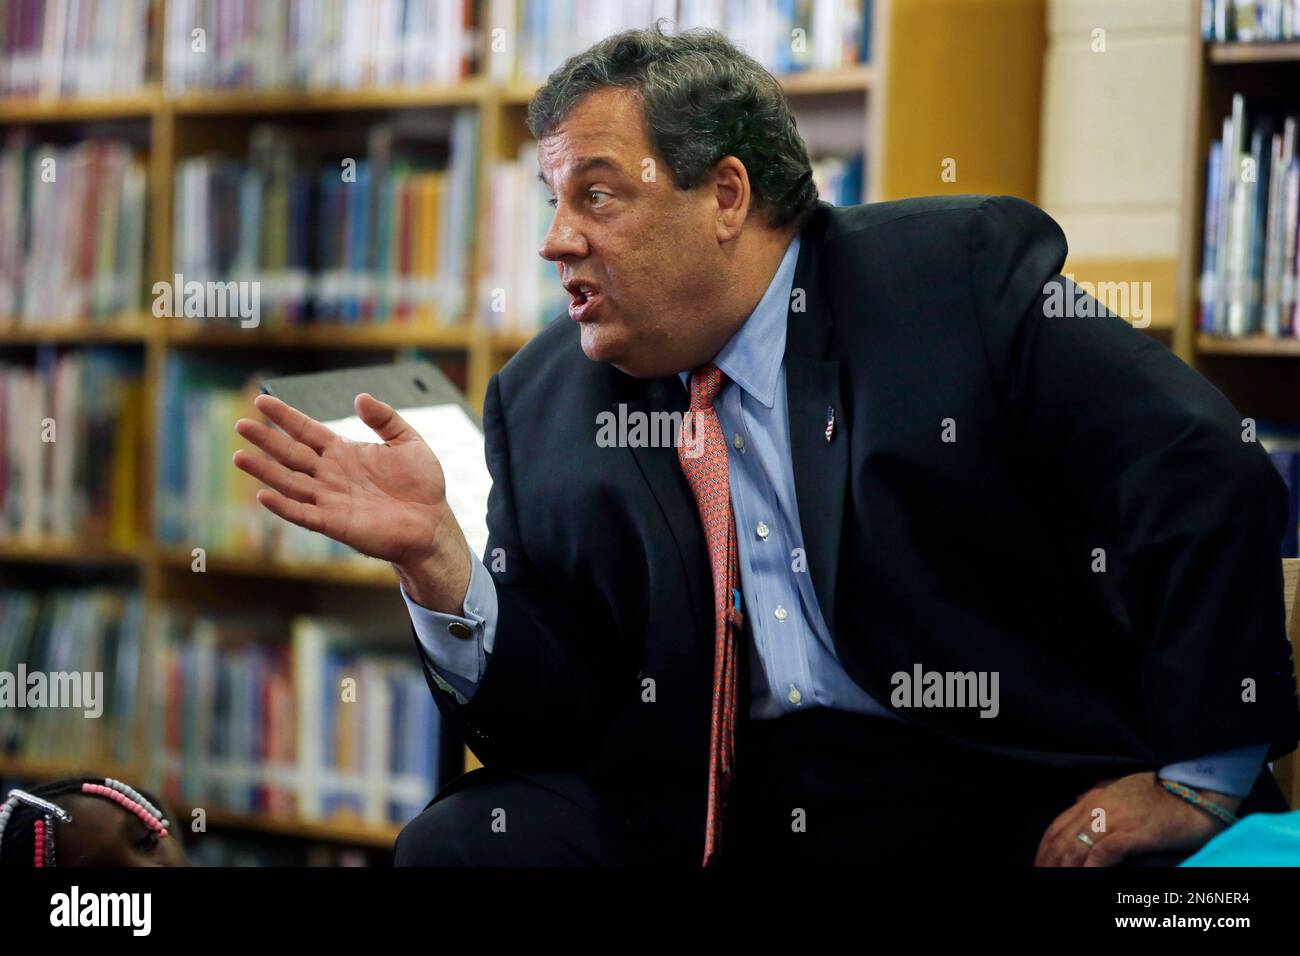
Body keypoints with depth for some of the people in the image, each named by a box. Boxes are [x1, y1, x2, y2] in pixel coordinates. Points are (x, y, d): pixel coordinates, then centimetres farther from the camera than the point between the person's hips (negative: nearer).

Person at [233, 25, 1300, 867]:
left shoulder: (965, 276, -2)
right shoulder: (542, 401, 10)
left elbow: (1213, 484, -9)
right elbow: (552, 723, 5)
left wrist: (1193, 782, -13)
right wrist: (438, 557, -12)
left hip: (1014, 805, -4)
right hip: (707, 813, 4)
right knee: (462, 840, -17)